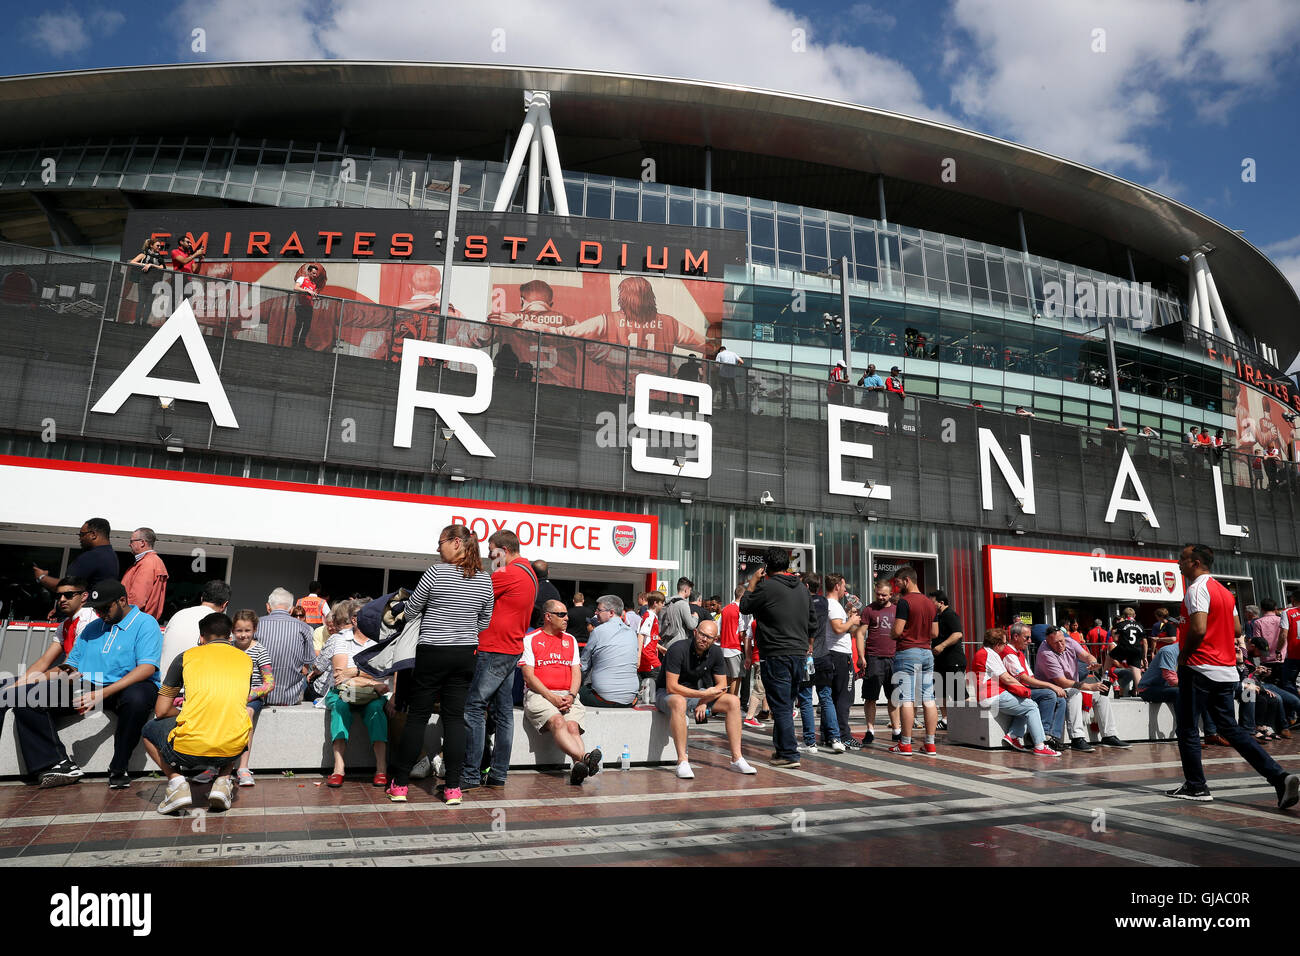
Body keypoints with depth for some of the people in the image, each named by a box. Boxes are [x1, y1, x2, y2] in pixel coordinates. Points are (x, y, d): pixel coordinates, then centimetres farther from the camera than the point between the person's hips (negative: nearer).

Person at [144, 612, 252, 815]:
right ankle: (223, 780, 15)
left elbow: (161, 711, 12)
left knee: (149, 730, 31)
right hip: (232, 751, 2)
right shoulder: (246, 659, 15)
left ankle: (176, 781, 7)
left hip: (188, 751, -2)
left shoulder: (187, 656, 9)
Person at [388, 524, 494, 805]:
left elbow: (410, 611, -2)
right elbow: (484, 623, 10)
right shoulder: (485, 579, 2)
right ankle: (453, 788, 8)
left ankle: (399, 784, 14)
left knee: (417, 716, 6)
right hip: (465, 655, 4)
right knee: (455, 717, 8)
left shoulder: (437, 572, -12)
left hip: (433, 653, -4)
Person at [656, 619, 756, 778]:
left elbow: (722, 685, 1)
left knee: (733, 701, -9)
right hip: (667, 694, -6)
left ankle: (736, 758, -9)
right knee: (679, 703, -41)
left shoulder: (715, 652, -5)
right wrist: (704, 694, -29)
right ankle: (682, 761, -37)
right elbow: (671, 687, -28)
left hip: (698, 694, 6)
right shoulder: (678, 649, -25)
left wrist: (704, 702, -17)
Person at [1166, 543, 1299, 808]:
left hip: (1199, 669, -9)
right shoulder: (1223, 591, 15)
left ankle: (1195, 786, 9)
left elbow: (1198, 629, -24)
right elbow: (1237, 629, 18)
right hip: (1226, 670, 9)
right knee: (1230, 729, 13)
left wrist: (1183, 655, -10)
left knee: (1187, 728, 3)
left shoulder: (1197, 589, -14)